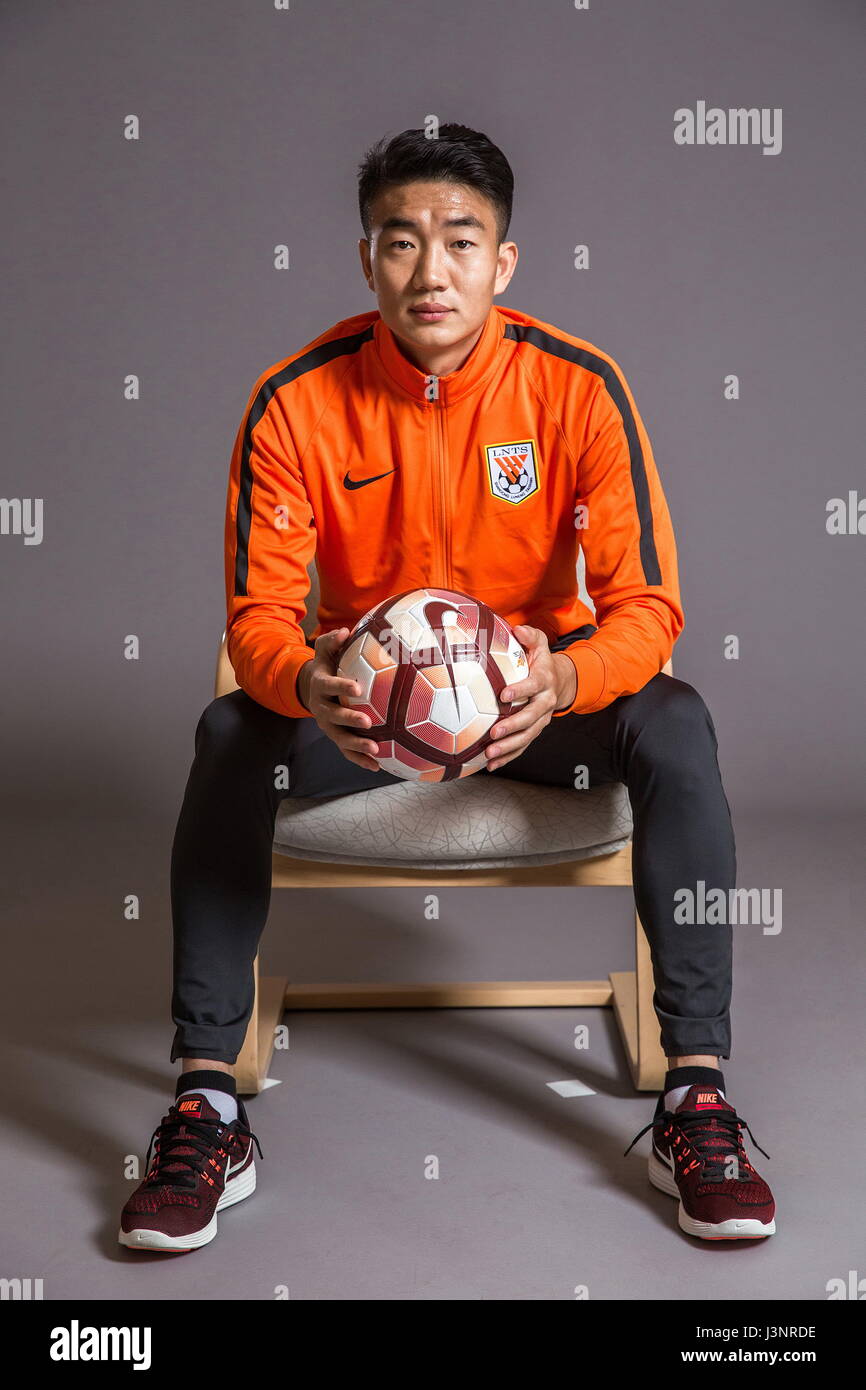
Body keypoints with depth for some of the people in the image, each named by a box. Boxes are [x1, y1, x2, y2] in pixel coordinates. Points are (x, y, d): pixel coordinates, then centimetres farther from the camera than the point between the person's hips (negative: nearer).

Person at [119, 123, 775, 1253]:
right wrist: (306, 683, -40)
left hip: (537, 686, 0)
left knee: (675, 725, -29)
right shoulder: (297, 401, -14)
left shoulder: (577, 386, -15)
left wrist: (564, 681, -42)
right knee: (230, 734, -29)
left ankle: (697, 1096, -22)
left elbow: (646, 604, -19)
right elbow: (257, 615, -15)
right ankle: (207, 1106, -22)